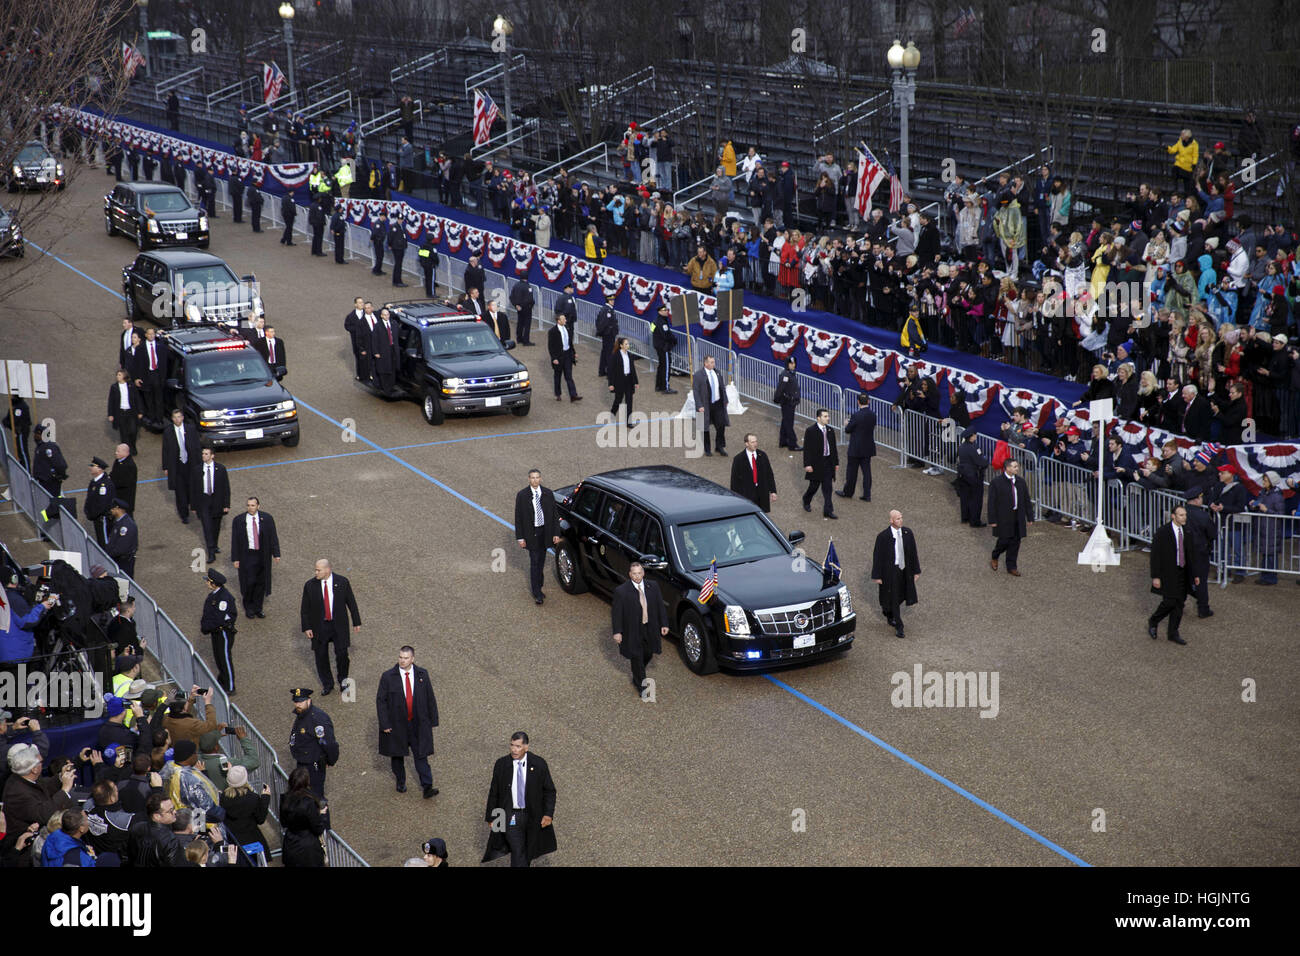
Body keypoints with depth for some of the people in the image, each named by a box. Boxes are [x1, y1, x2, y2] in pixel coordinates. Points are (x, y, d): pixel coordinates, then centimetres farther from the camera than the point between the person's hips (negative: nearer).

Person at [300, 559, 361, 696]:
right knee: (321, 656, 8)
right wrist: (306, 628, -5)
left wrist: (356, 622, 5)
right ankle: (327, 684, 27)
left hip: (339, 625, -1)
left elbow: (351, 602, 1)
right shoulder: (310, 586, -8)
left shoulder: (342, 582, -8)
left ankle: (343, 680, 26)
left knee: (342, 654, 0)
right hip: (319, 627, 1)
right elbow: (305, 608, 0)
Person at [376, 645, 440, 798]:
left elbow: (430, 698, 5)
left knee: (420, 755, -1)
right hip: (396, 724, 0)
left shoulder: (422, 675, -3)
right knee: (397, 754, 15)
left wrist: (432, 720, 5)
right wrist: (385, 724, -10)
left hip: (418, 723, 1)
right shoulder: (388, 677, -10)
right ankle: (400, 783, 34)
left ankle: (427, 787, -2)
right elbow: (380, 700, -7)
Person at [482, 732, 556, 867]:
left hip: (532, 816, 1)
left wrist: (548, 814, -8)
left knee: (527, 853, 15)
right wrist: (491, 818, 2)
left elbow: (549, 790, 1)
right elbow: (493, 793, 3)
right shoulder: (501, 764, -4)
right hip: (510, 816, -1)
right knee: (518, 853, -10)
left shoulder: (539, 764, -4)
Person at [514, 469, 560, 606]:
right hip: (531, 533, -3)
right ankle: (537, 593, 0)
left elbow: (554, 514, 4)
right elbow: (518, 518, -6)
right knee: (534, 562, -4)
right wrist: (520, 537, -9)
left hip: (544, 531, 3)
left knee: (541, 561, 13)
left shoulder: (548, 494, -1)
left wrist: (556, 533, 0)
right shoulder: (522, 495, -9)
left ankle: (538, 588, 28)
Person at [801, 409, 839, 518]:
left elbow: (834, 447, 13)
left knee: (828, 487, 2)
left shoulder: (830, 430, 7)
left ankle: (828, 511, 3)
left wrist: (836, 462, 13)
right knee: (814, 485, 7)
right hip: (816, 463, -4)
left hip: (828, 463, 5)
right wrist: (807, 465, -16)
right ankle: (806, 501, 35)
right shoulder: (811, 431, -10)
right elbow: (807, 449, -12)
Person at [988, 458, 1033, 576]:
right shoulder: (996, 482, -9)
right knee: (1004, 540, -3)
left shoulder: (1020, 481, 7)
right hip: (1003, 517, -5)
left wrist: (1029, 518, 10)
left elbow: (1026, 500, 12)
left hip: (1017, 517, 5)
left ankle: (1012, 567, 18)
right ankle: (994, 558, 27)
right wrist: (992, 520, -12)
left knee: (1015, 542, 6)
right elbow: (992, 502, -8)